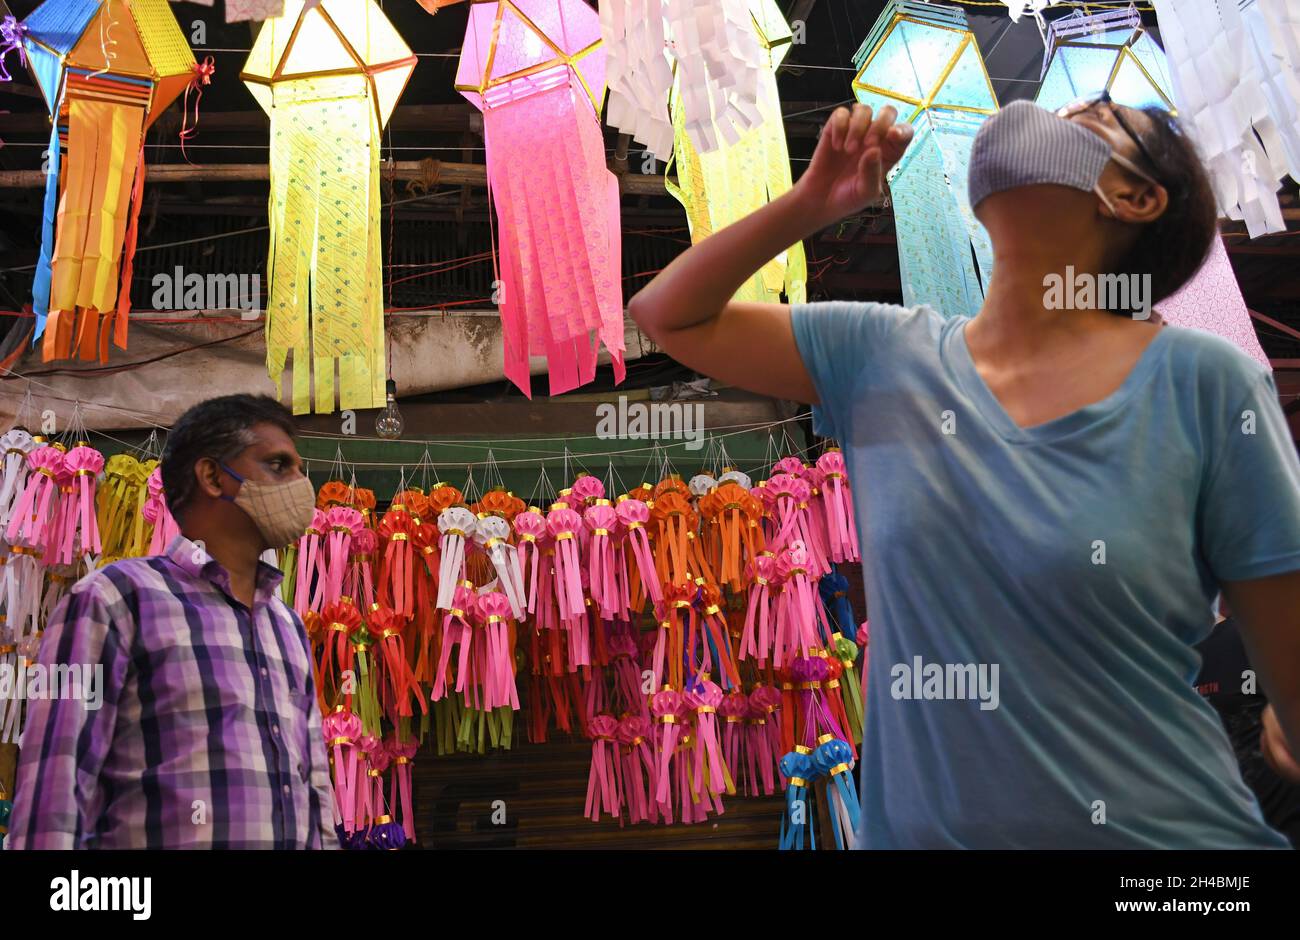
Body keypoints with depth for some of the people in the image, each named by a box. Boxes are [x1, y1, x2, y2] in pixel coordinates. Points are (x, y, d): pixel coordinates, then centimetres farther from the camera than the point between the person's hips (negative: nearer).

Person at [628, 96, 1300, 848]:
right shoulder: (882, 355, -1)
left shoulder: (1203, 384, -10)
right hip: (915, 827, 3)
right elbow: (668, 316, 5)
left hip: (1162, 829, -2)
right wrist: (810, 204, -6)